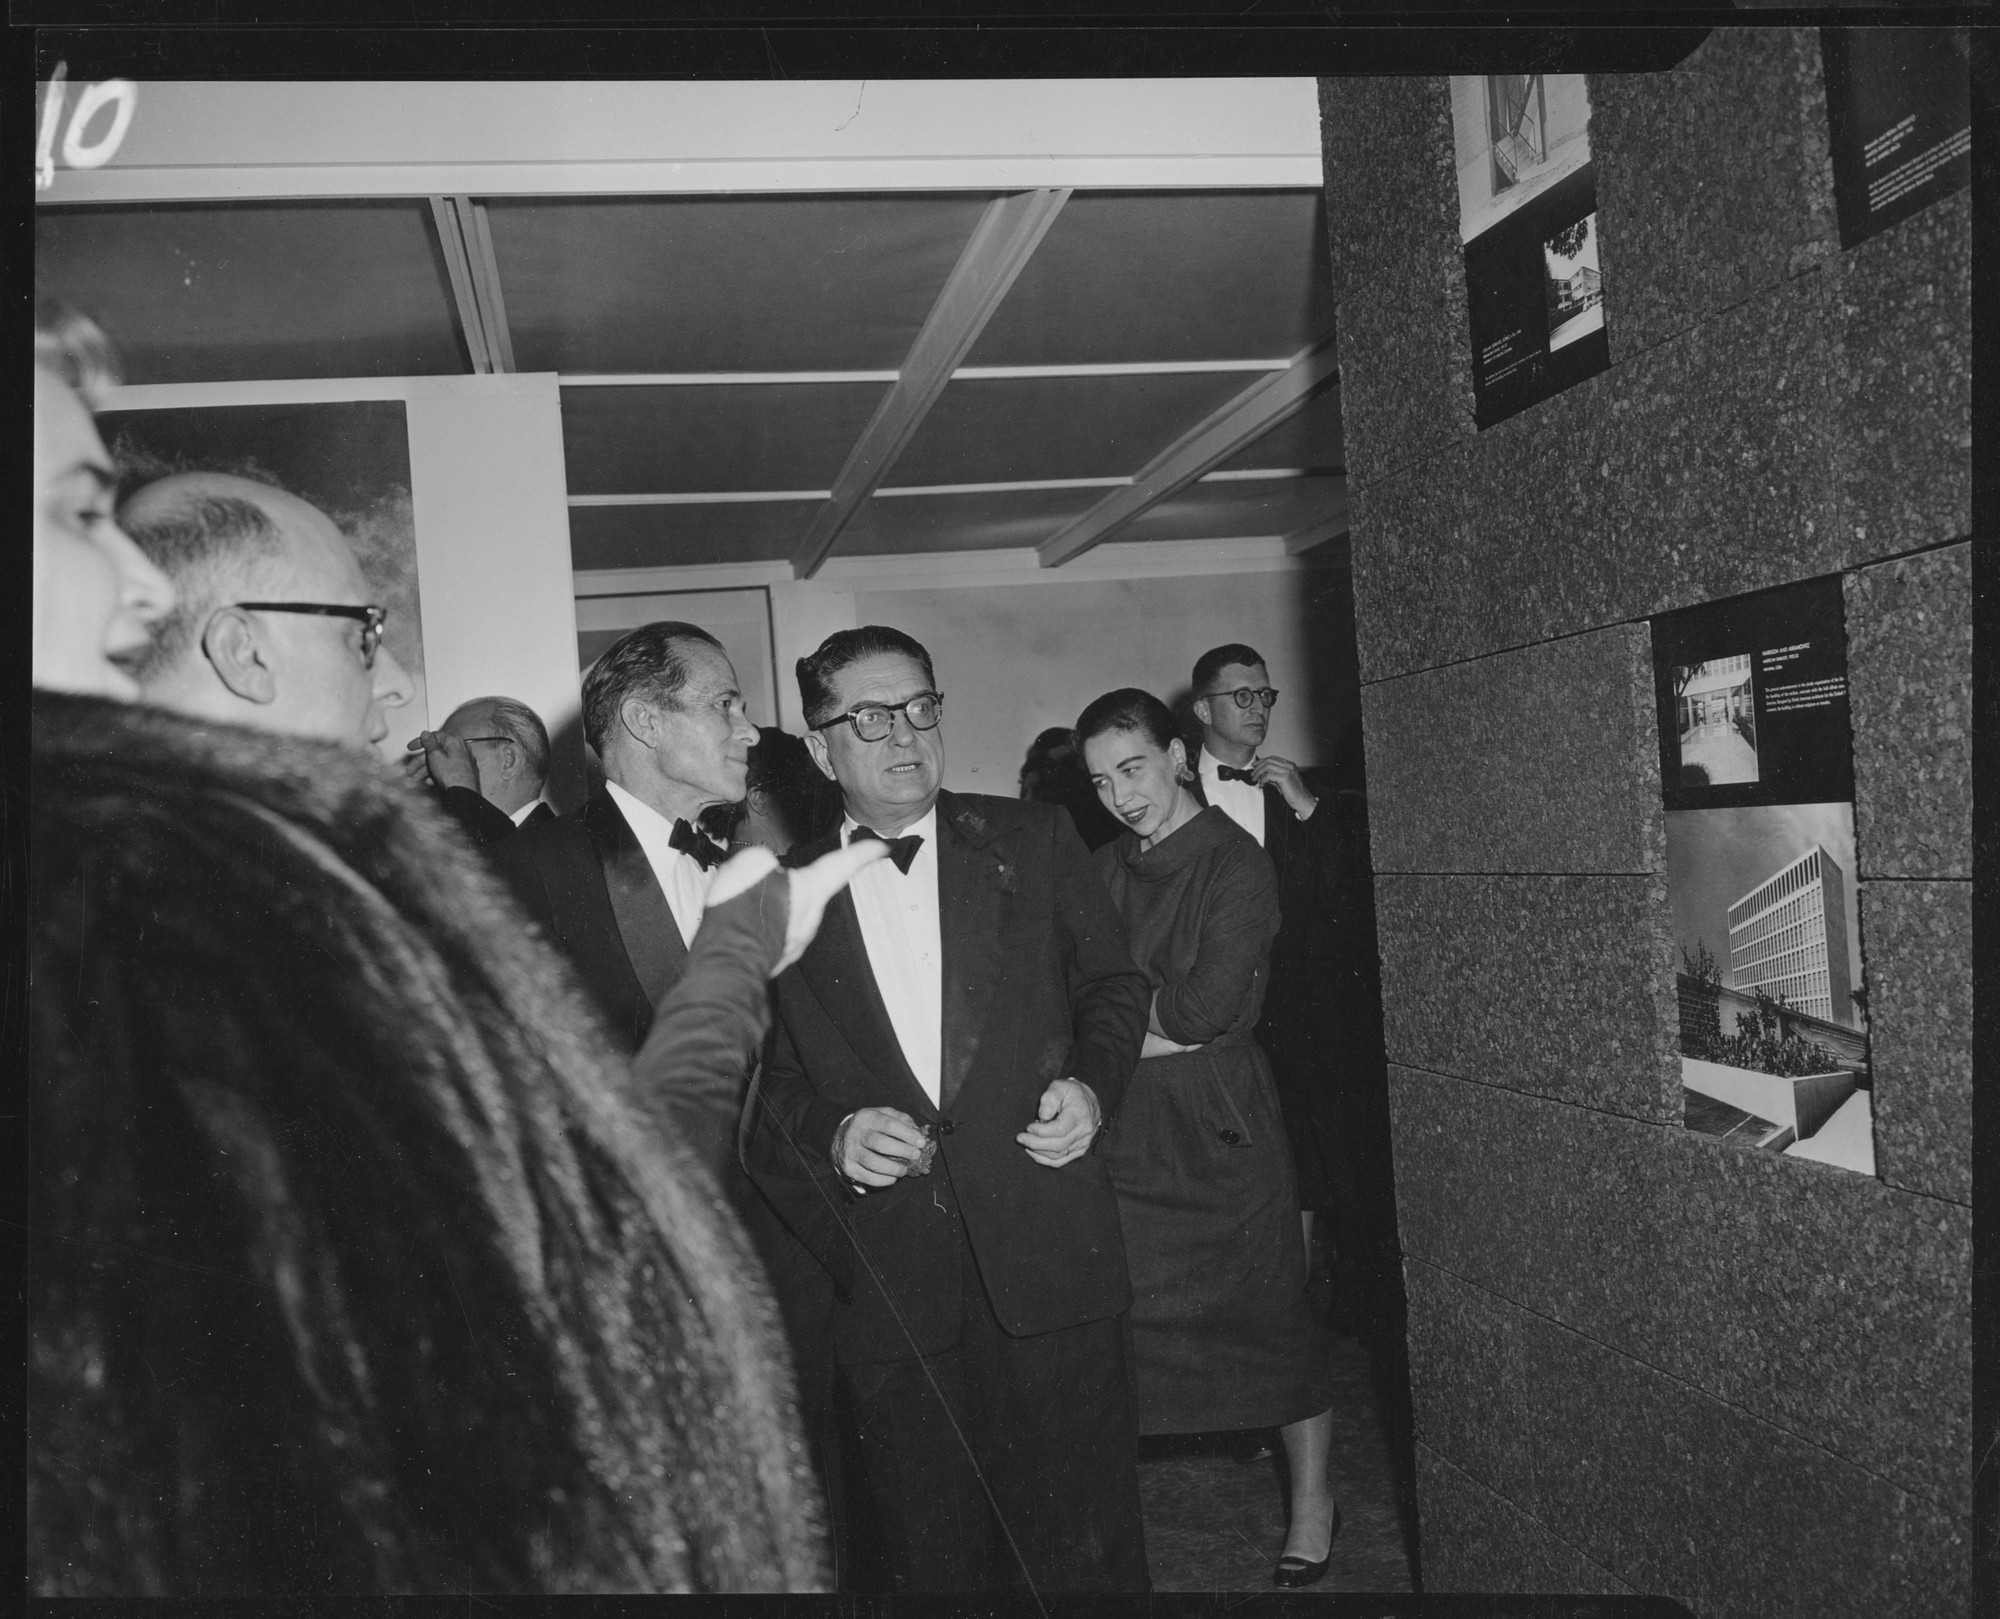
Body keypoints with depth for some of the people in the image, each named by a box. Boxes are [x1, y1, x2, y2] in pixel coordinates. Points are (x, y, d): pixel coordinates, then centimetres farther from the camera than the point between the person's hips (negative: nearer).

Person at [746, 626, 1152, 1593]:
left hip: (1046, 1253, 0)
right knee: (931, 1552, 12)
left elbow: (1111, 981, 12)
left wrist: (1093, 1084, -5)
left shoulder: (1034, 841, 6)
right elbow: (763, 1079, 6)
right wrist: (832, 1137, -13)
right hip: (885, 1279, 0)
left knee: (1084, 1545, 7)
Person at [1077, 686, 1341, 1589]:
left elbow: (1206, 1009, -17)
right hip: (1121, 1131, 5)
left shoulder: (1236, 864, -10)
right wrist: (1159, 1027, -9)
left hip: (1217, 1126, -5)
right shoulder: (1101, 871, 9)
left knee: (1269, 1314, 8)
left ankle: (1313, 1505, 26)